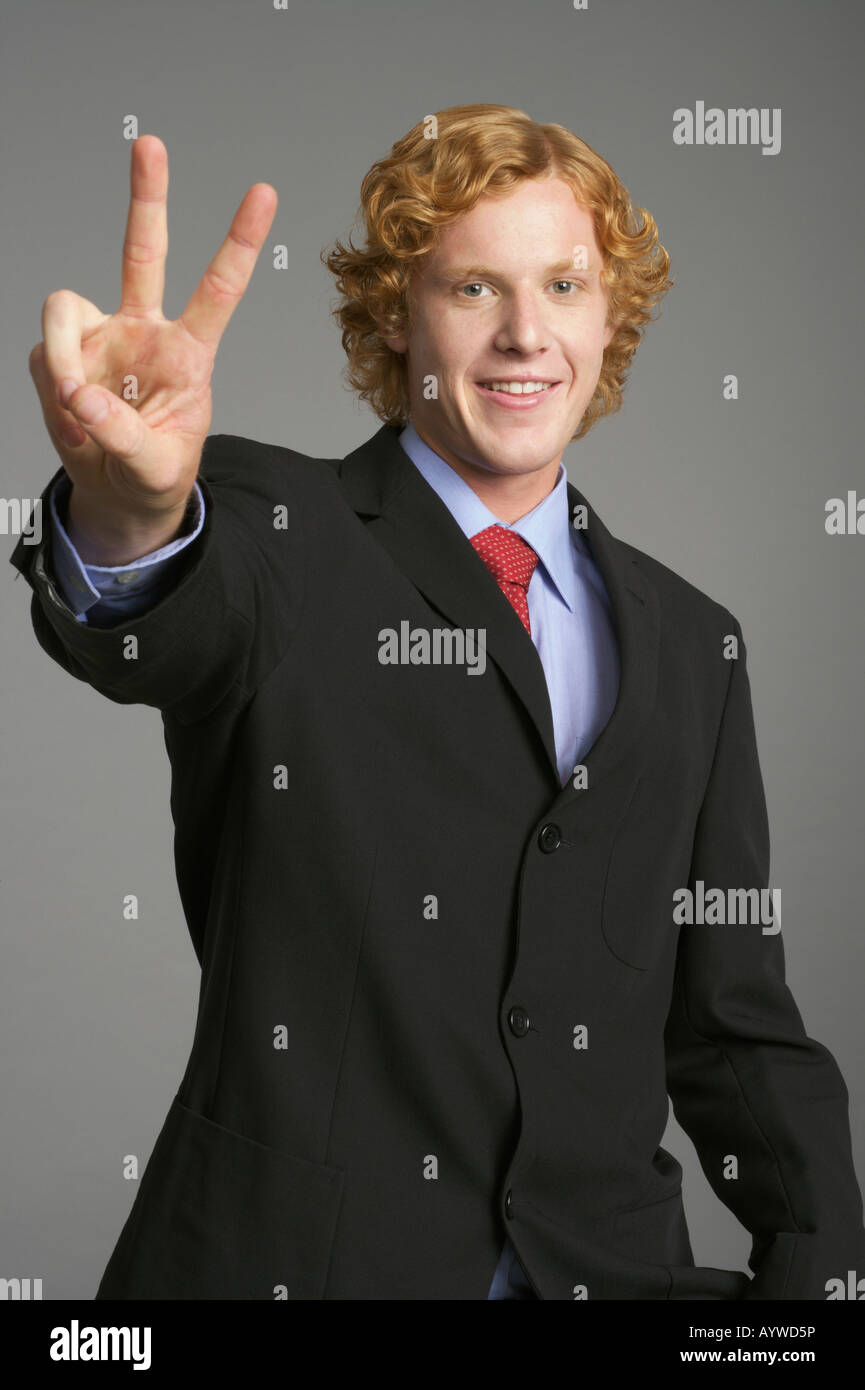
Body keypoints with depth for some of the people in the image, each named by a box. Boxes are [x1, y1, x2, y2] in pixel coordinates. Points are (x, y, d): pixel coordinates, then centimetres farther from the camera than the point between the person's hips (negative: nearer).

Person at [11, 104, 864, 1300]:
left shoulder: (691, 645, 12)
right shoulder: (274, 536, 2)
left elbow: (734, 1023, 13)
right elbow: (168, 623, -22)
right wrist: (131, 510, -44)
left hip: (609, 1265, 3)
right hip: (279, 1256, -2)